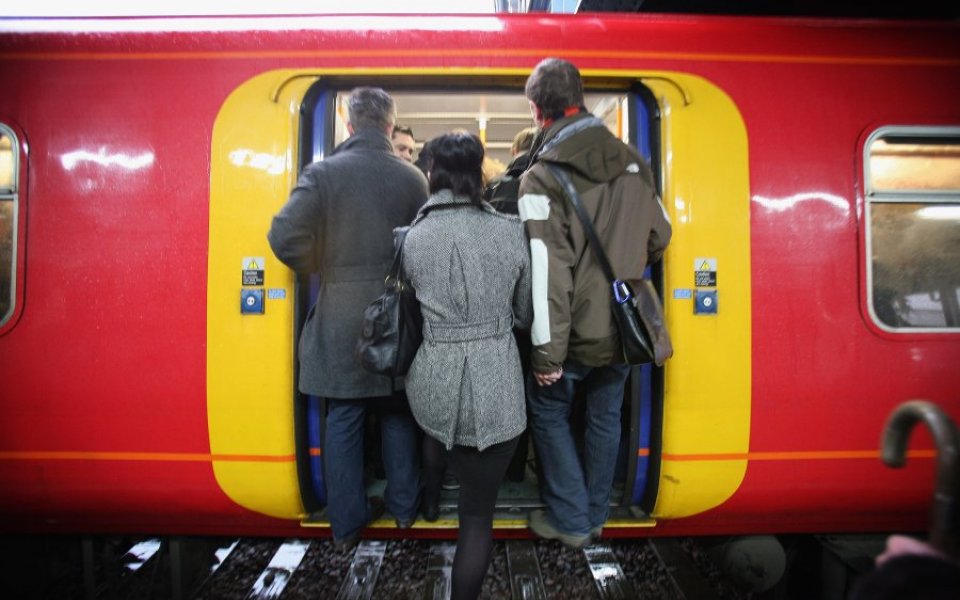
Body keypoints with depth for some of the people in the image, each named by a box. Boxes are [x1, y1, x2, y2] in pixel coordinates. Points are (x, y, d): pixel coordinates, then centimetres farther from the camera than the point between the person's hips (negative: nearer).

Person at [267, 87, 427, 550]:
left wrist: (318, 267, 2)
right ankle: (403, 507, 32)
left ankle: (346, 524, 22)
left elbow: (284, 237, -16)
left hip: (340, 320, -1)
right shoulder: (413, 177, -3)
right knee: (398, 413, 18)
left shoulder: (323, 174, -8)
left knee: (343, 420, 11)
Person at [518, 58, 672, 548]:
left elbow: (546, 271, -22)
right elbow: (659, 236, 11)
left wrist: (546, 350, -17)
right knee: (605, 417, 19)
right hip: (622, 328, 6)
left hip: (576, 332, -5)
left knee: (548, 413, 16)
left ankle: (570, 520, 24)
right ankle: (595, 515, 35)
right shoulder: (631, 163, 1)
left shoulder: (541, 178, -17)